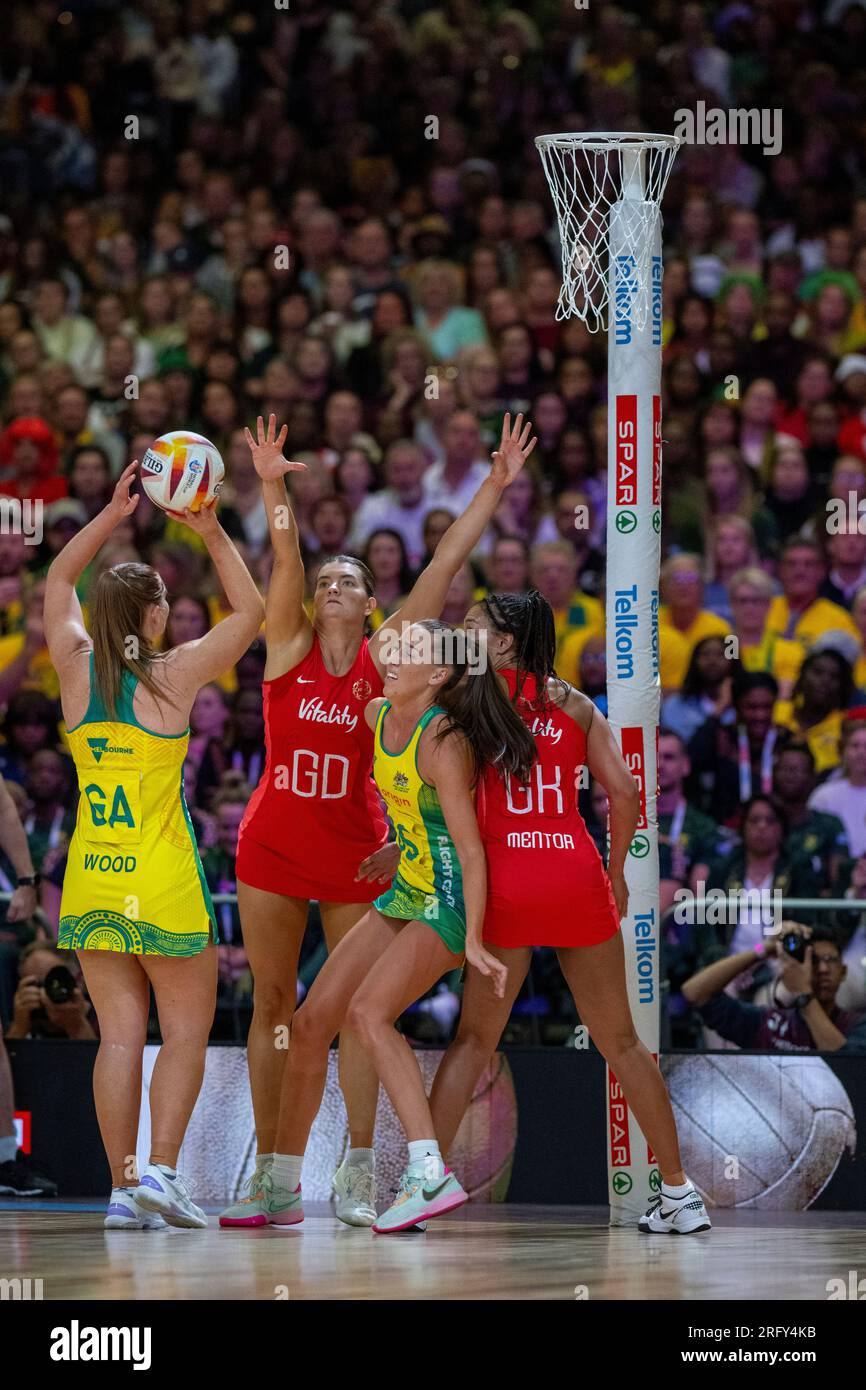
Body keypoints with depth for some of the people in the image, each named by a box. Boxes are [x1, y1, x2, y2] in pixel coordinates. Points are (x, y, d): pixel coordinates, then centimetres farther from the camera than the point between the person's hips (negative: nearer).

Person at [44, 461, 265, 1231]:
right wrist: (212, 533, 2)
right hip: (163, 879, -4)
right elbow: (252, 610, 2)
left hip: (92, 878, 4)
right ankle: (161, 1169, -8)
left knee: (120, 1033, 5)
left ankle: (123, 1186, 2)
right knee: (186, 1029, 5)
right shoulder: (175, 675, -10)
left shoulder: (78, 667, -1)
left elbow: (58, 578, 17)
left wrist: (114, 513, 13)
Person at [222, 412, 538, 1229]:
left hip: (355, 847, 0)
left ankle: (357, 1173, 0)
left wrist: (498, 483, -9)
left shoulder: (385, 653, 1)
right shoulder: (287, 647, -1)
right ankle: (267, 1170, 9)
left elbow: (447, 563, -4)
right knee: (272, 1002, 5)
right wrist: (273, 486, -31)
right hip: (273, 843, 0)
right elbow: (286, 558, -17)